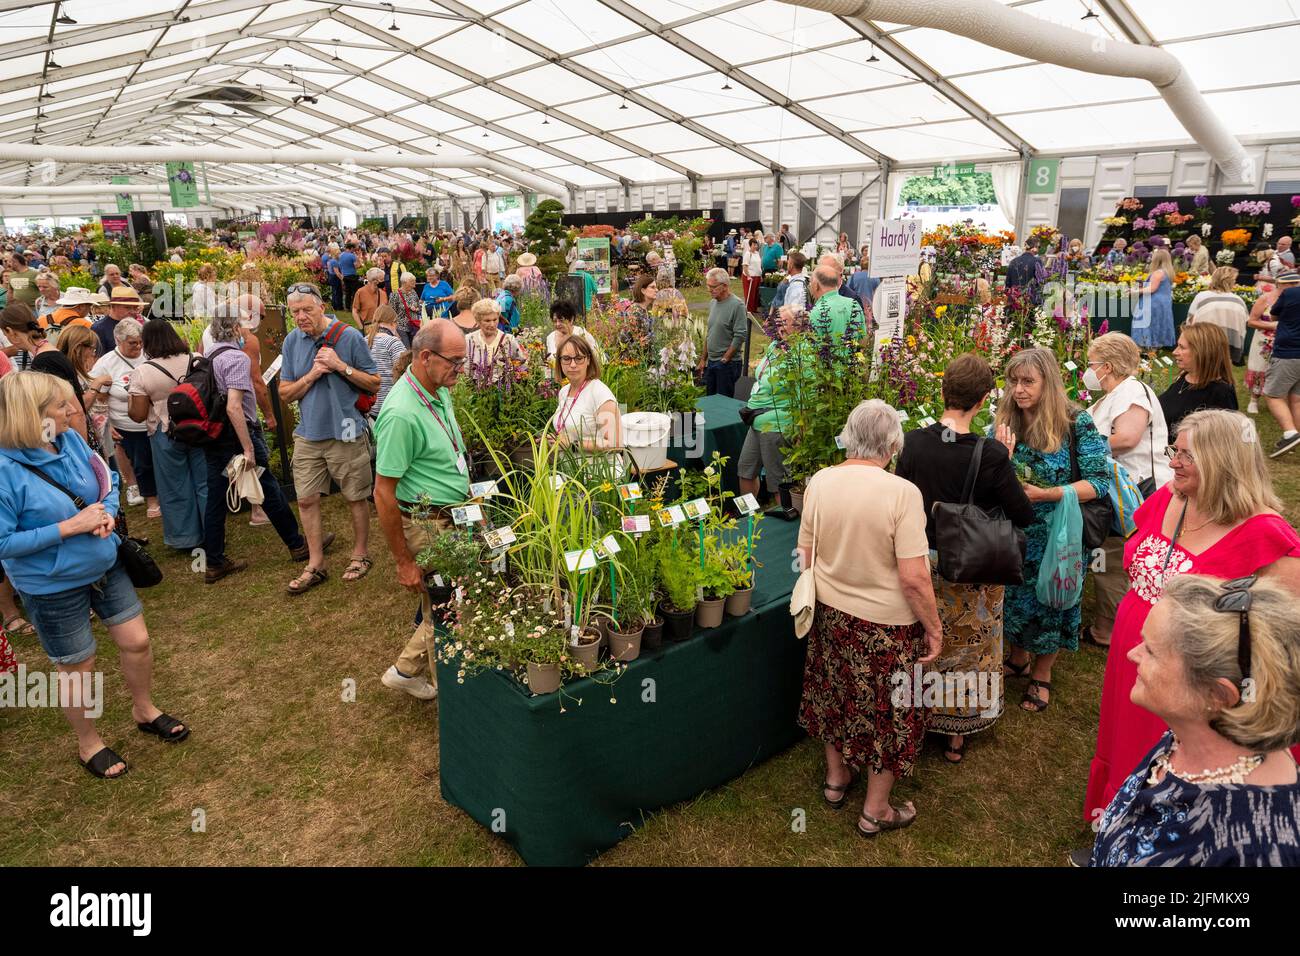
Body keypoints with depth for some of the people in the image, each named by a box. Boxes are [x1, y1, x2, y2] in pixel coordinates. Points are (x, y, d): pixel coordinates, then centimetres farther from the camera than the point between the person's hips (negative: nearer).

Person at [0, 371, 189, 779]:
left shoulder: (70, 440, -8)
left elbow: (108, 481, 6)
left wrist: (107, 514, -14)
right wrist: (69, 527, -26)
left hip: (105, 565, 6)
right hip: (53, 587, -5)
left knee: (137, 641, 15)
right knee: (78, 669, 13)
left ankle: (144, 710, 43)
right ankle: (88, 742, 40)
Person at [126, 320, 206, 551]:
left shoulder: (142, 372, -10)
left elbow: (138, 415, -7)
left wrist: (129, 399, 10)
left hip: (166, 435, -2)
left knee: (175, 489, 11)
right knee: (205, 484, 12)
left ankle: (185, 538, 22)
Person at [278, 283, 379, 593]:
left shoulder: (349, 337, -8)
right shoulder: (291, 341, 3)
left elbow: (374, 384, -6)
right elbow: (285, 393, 4)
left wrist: (341, 366, -18)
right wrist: (312, 375, -13)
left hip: (345, 433, -4)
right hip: (308, 434, 4)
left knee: (356, 498, 8)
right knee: (306, 499, 7)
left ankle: (361, 554, 27)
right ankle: (315, 564, 20)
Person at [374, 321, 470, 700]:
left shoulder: (441, 392, 4)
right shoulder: (401, 413, -25)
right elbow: (384, 493, -23)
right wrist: (404, 562, -18)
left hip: (452, 519, 9)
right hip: (426, 527, -9)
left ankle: (407, 670, 38)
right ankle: (452, 695, 25)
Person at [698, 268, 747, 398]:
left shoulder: (737, 305, -14)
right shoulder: (712, 303, 10)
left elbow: (740, 336, -17)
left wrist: (724, 360, -14)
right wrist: (704, 359, 15)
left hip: (728, 364, -7)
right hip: (711, 362, 7)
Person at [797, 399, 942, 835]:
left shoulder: (819, 481, -9)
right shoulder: (901, 492, -23)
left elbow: (807, 557, 1)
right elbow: (913, 578, -22)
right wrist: (934, 628, -8)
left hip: (831, 614, 5)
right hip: (886, 623, -4)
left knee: (837, 694, 25)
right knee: (887, 710, 16)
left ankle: (836, 777, 46)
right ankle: (876, 811, 32)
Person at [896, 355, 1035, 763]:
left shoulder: (913, 442, -15)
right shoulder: (991, 454, -22)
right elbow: (1024, 516, -11)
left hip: (923, 563, 2)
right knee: (969, 648, 19)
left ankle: (920, 721, 40)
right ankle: (958, 734, 35)